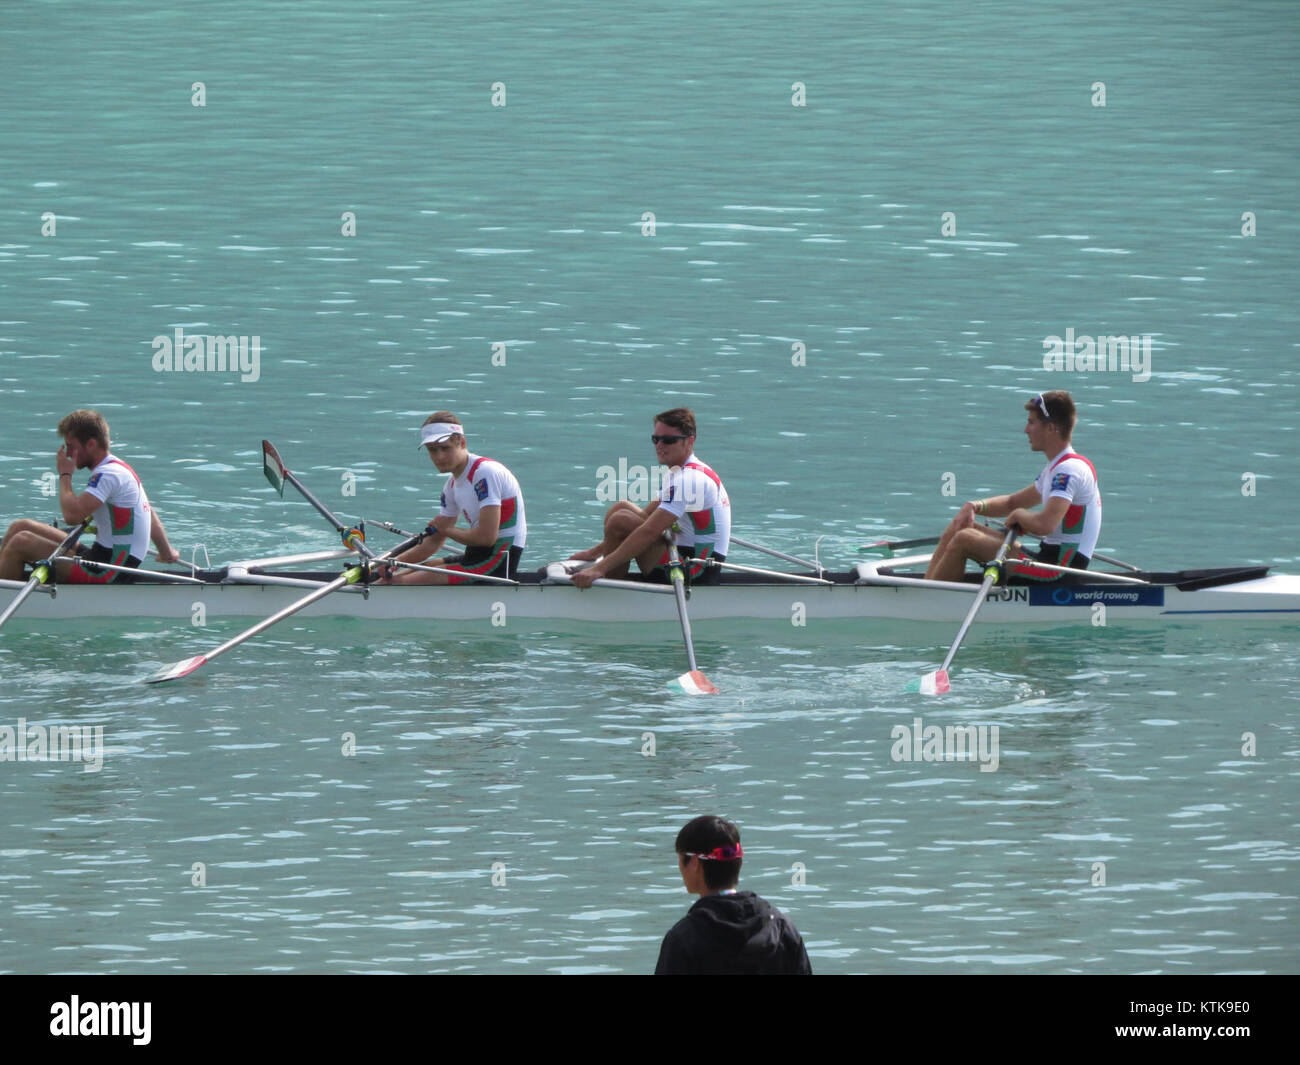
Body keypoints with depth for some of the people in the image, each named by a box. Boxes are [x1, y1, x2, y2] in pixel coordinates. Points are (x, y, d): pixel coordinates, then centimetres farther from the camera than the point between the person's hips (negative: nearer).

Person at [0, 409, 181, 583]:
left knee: (21, 543, -18)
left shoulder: (108, 475, -18)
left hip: (104, 575, -11)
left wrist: (65, 475, -12)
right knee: (20, 527, 10)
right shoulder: (121, 469, 15)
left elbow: (72, 515, -28)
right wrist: (167, 553, 35)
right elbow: (151, 515, 25)